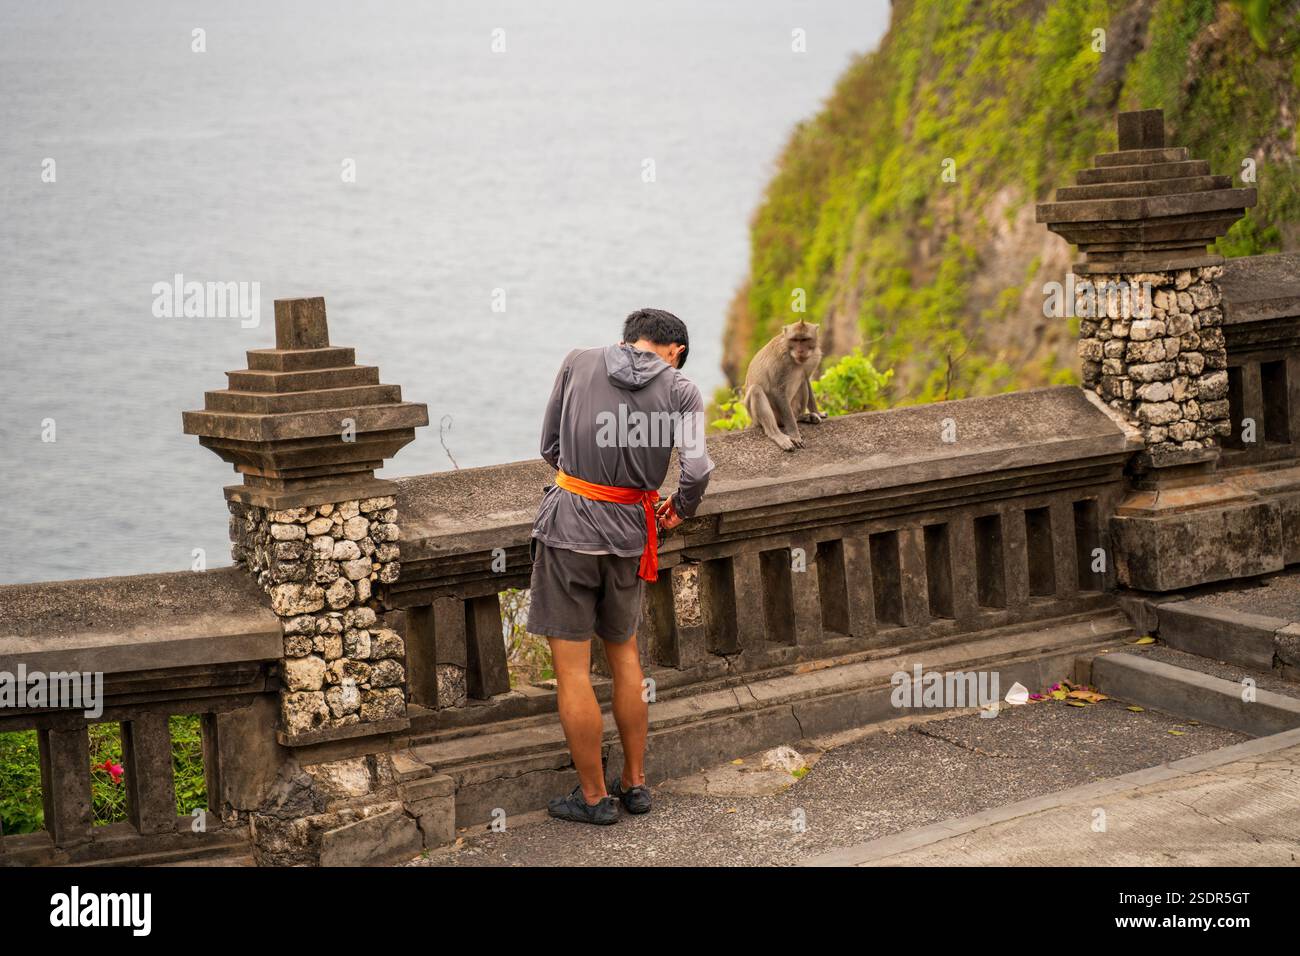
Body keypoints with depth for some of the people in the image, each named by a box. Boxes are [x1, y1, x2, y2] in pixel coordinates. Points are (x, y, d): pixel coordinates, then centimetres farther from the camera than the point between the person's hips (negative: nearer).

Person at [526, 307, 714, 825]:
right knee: (624, 654, 21)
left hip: (567, 528, -2)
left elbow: (550, 446, 8)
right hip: (627, 533, 2)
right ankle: (634, 782, 28)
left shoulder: (578, 362, 3)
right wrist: (680, 509, 9)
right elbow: (696, 470, -10)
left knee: (572, 669, 5)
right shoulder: (680, 390, 1)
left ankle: (594, 797, 11)